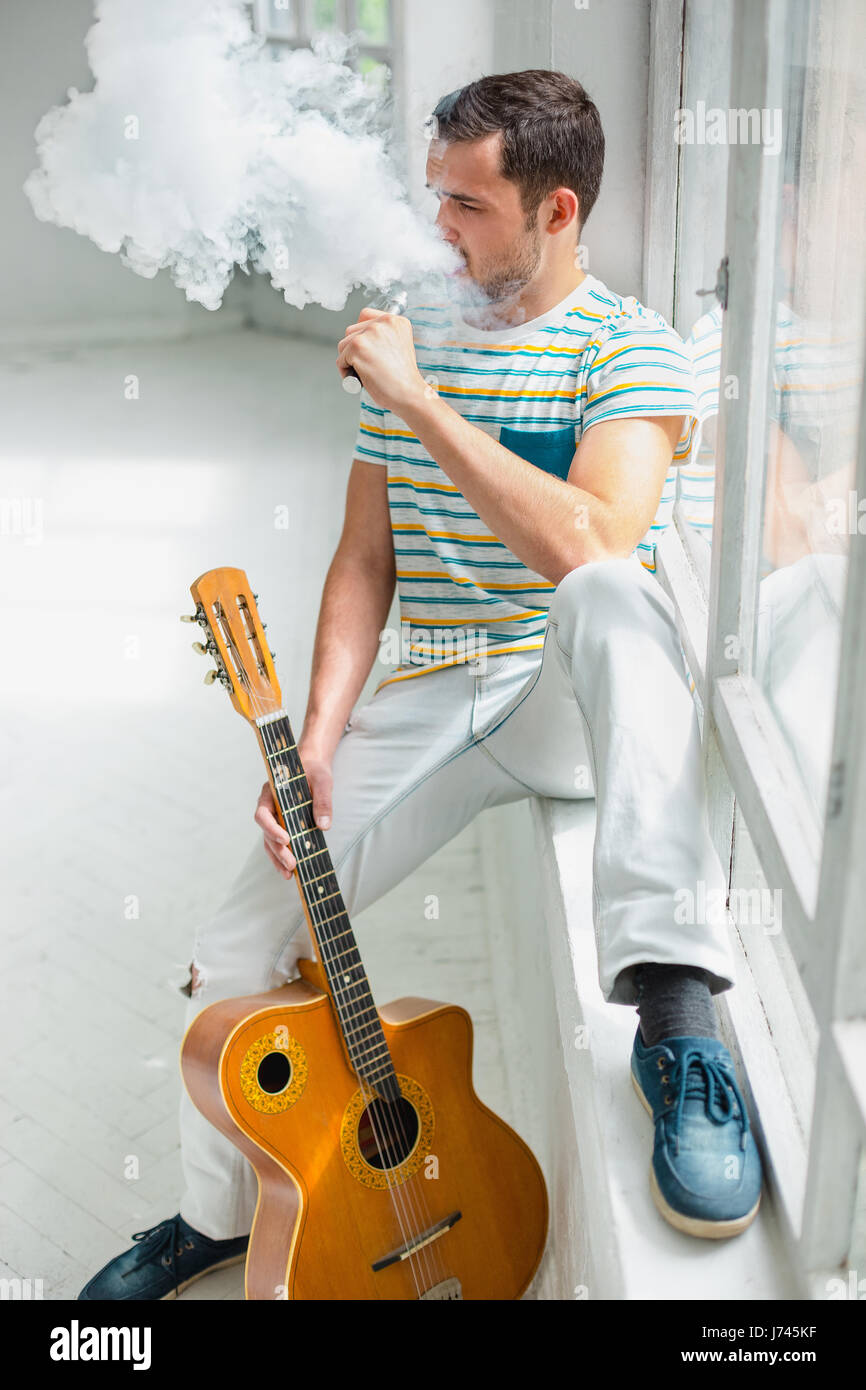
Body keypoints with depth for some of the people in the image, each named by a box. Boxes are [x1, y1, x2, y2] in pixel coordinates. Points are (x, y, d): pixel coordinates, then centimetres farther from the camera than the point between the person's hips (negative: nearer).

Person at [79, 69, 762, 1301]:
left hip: (578, 700, -4)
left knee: (612, 594, -40)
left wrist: (419, 402, -19)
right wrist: (317, 740, -5)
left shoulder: (630, 351, -5)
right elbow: (365, 563, 8)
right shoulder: (410, 343, 10)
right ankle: (222, 1215, 26)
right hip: (430, 697, 4)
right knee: (236, 958, -3)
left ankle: (677, 1018, -42)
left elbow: (591, 543, -25)